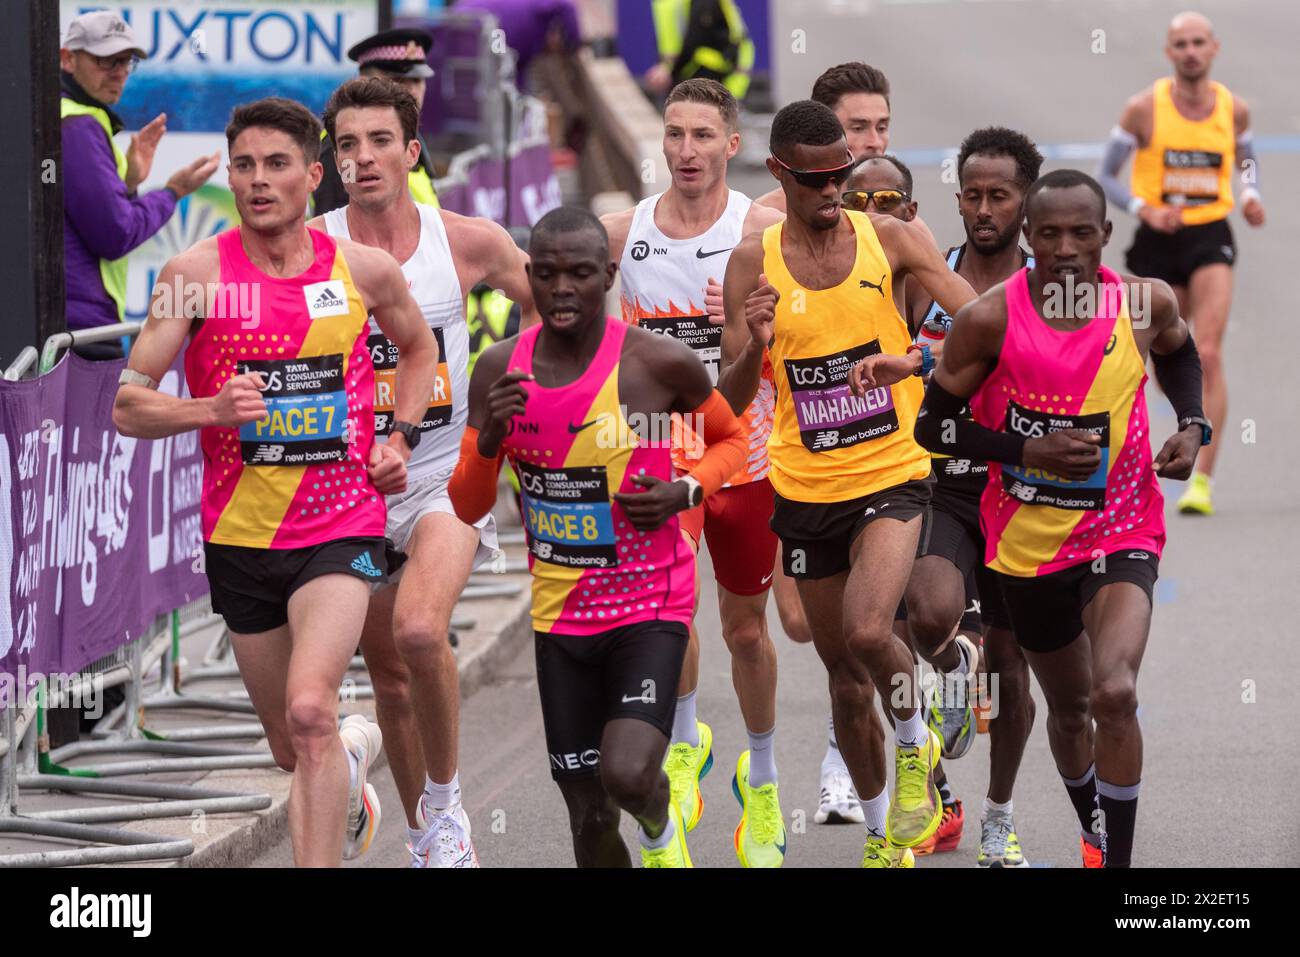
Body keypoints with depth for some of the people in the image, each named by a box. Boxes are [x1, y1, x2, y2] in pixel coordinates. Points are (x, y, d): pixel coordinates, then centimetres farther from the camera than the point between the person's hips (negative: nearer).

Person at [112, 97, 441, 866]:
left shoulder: (365, 269, -2)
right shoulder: (198, 274, -7)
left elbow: (419, 347, 21)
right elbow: (128, 405, -6)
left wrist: (398, 439, 6)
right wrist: (212, 410, -24)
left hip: (343, 525, -1)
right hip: (242, 534, 2)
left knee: (310, 712, -24)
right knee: (295, 749, 15)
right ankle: (358, 750, 51)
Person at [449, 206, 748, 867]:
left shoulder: (658, 363, -14)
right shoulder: (500, 371, -3)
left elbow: (732, 439, 5)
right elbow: (467, 507, 2)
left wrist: (685, 491, -15)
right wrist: (490, 436, -17)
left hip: (650, 601, -4)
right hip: (559, 611, 4)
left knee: (627, 776, -24)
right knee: (590, 816, 8)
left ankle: (660, 823, 12)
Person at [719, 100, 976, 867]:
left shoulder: (888, 240, -5)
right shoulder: (754, 265, -3)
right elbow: (729, 402, -3)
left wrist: (917, 359, -30)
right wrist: (756, 348, -25)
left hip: (892, 476, -2)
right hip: (807, 488, 2)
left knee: (867, 634, -25)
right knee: (843, 669, 12)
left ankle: (915, 743, 6)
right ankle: (880, 831, 29)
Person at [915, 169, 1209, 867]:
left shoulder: (1146, 304, -10)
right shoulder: (989, 320, -16)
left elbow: (1178, 352, 16)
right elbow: (932, 426, -7)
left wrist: (1192, 426, -1)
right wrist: (1026, 451, -21)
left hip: (1121, 530, -1)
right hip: (1029, 542, 1)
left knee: (1115, 694, -25)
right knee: (1069, 709, 19)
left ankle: (1117, 860, -13)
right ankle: (1096, 838, 47)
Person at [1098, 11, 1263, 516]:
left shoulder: (1234, 109, 1)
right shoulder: (1144, 109, -6)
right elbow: (1106, 177, 1)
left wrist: (1252, 197, 1)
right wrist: (1146, 210, -16)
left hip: (1211, 238, 0)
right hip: (1157, 244, 0)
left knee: (1208, 355, -15)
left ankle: (1202, 480, -15)